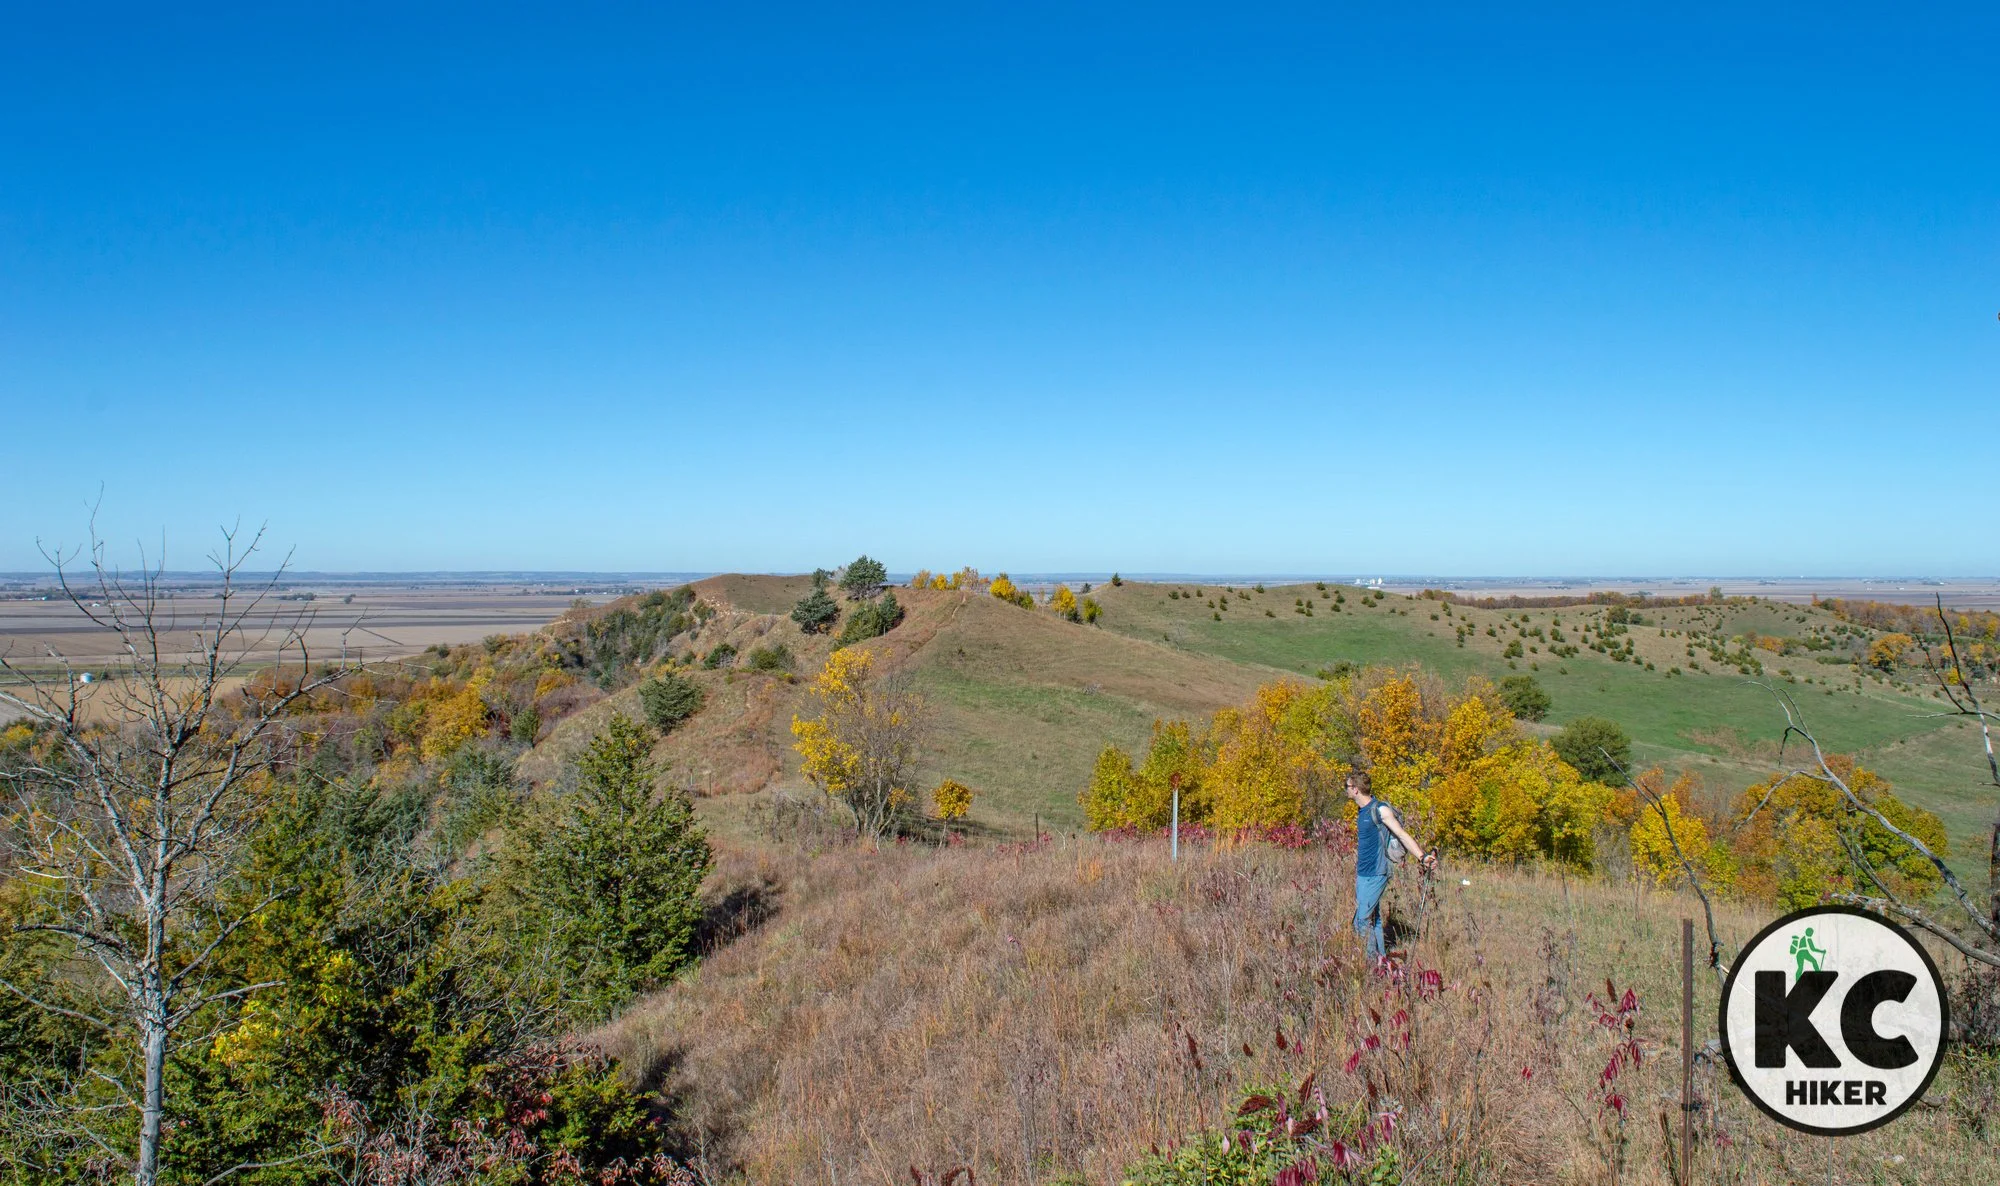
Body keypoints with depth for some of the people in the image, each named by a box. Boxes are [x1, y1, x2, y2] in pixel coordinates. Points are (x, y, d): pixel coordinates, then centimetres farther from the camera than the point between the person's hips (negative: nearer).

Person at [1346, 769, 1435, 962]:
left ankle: (1372, 958, -3)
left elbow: (1403, 835, -18)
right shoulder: (1361, 811, 12)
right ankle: (1380, 957, 19)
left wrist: (1422, 856, -30)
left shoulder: (1380, 810, -14)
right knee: (1372, 918, 12)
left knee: (1362, 921, -10)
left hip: (1375, 875, -9)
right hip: (1362, 874, 9)